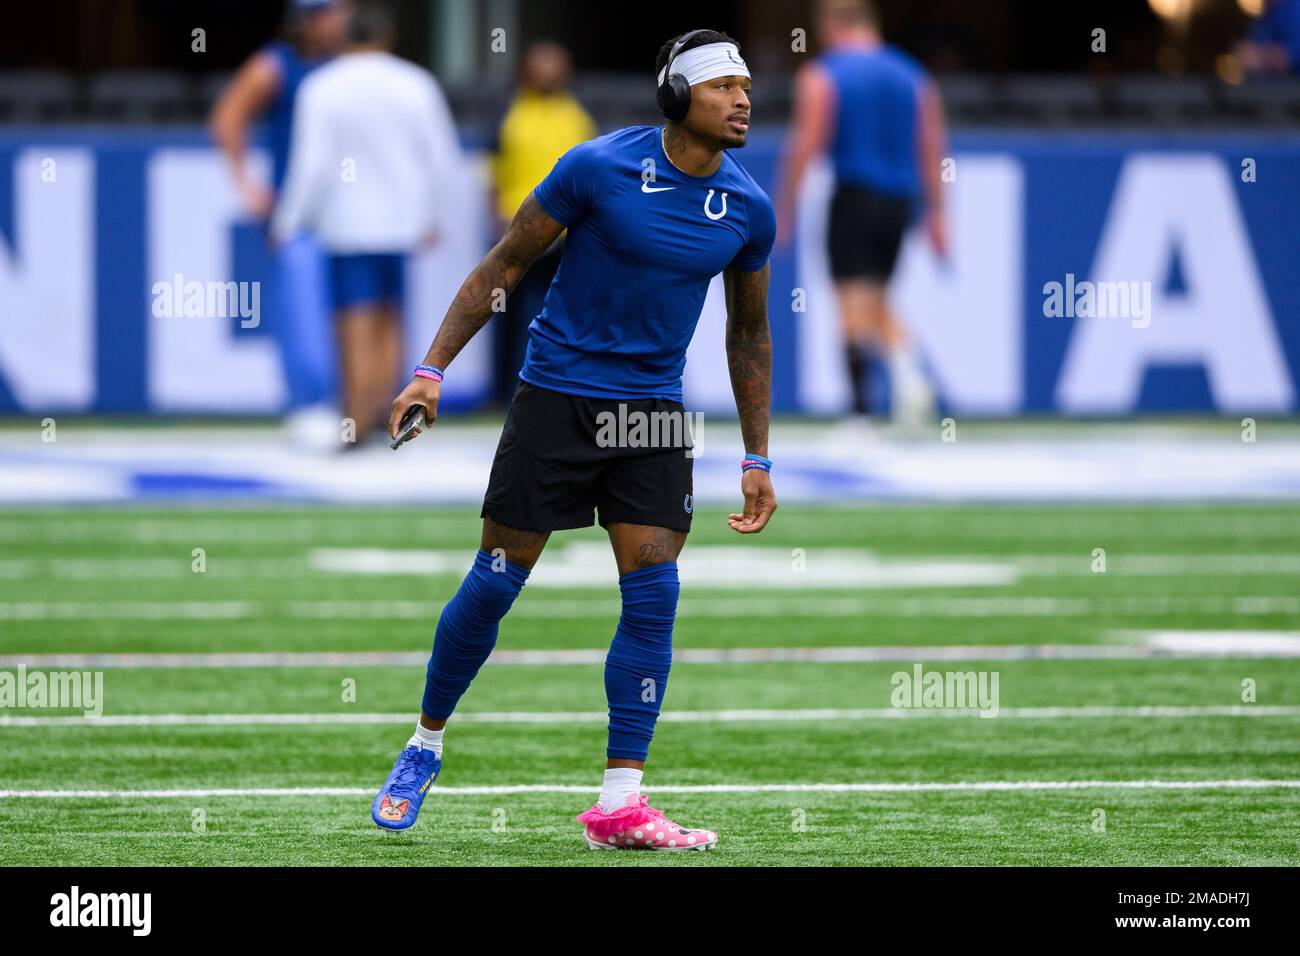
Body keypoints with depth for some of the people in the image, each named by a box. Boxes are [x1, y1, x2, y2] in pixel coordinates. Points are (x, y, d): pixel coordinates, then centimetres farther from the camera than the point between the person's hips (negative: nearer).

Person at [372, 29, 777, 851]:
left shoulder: (749, 210, 0)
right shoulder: (599, 167, -11)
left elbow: (749, 332, 13)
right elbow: (505, 265, -4)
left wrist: (757, 459, 12)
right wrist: (434, 368, -9)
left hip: (654, 412, 3)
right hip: (557, 396, -3)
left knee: (653, 596, -9)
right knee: (496, 582, 0)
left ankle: (620, 806, -7)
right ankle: (425, 745, 22)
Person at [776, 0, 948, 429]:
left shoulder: (820, 76, -3)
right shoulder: (912, 75, 11)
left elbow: (805, 146, -9)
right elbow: (931, 148, 7)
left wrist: (784, 208, -3)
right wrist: (936, 214, 9)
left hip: (855, 197, -5)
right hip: (899, 201, 5)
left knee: (855, 305, -6)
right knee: (878, 304, 18)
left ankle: (861, 414, -12)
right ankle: (904, 362, -11)